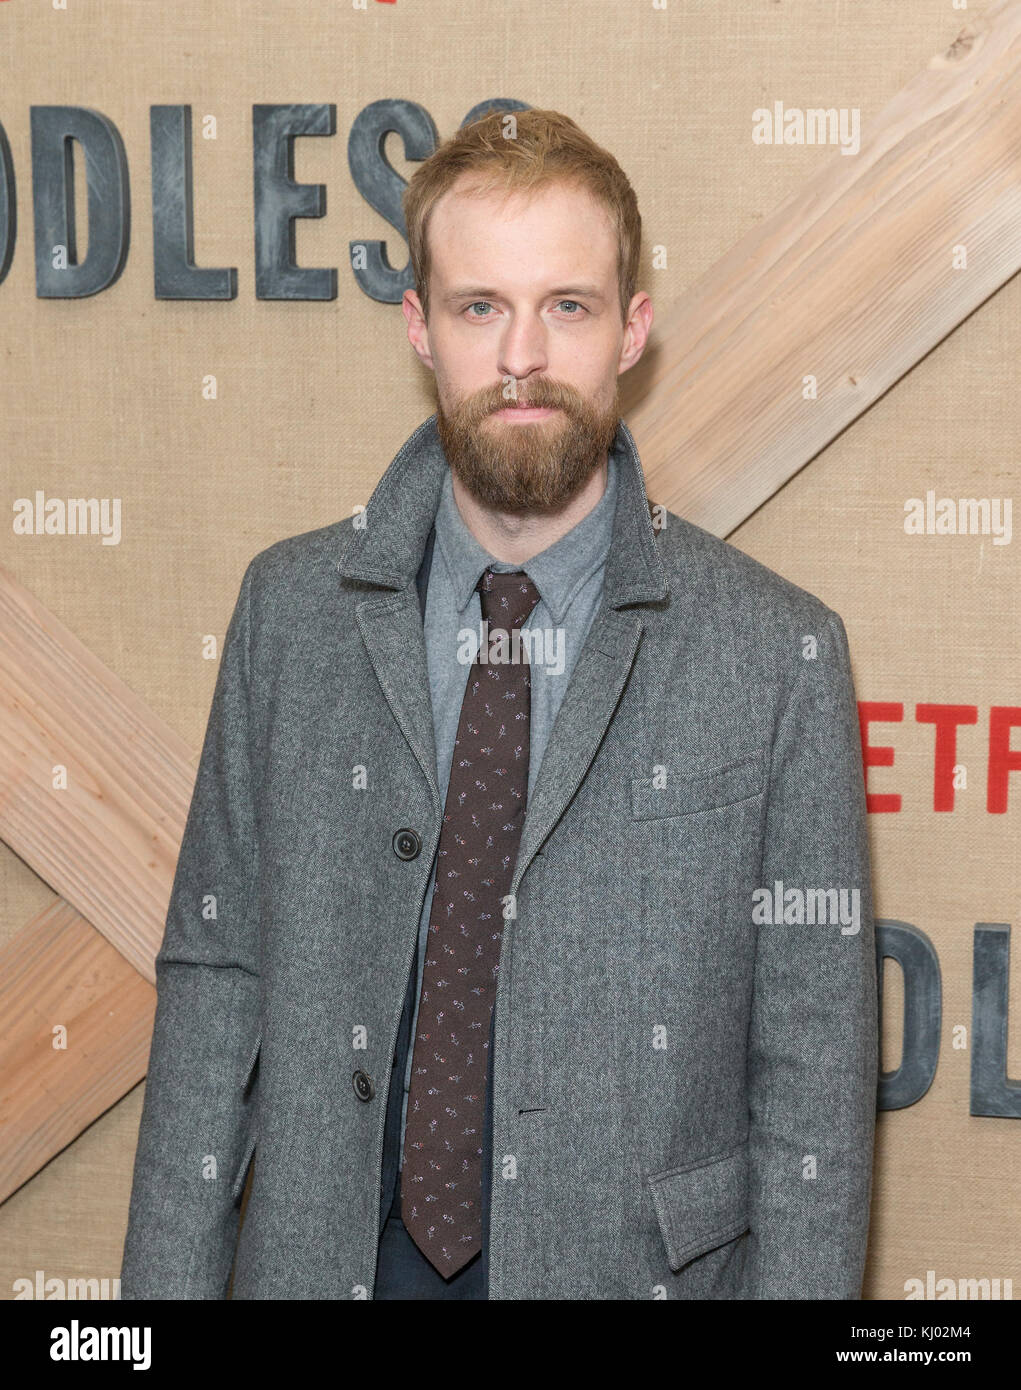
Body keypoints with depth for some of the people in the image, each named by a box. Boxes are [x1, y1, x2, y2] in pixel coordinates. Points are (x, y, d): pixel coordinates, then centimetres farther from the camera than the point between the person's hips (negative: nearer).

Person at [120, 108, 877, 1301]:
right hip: (326, 1257, 2)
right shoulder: (290, 611, -1)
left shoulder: (778, 654, -9)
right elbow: (215, 977, 1)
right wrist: (169, 1282, -2)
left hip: (636, 1262, -2)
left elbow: (811, 1067, -7)